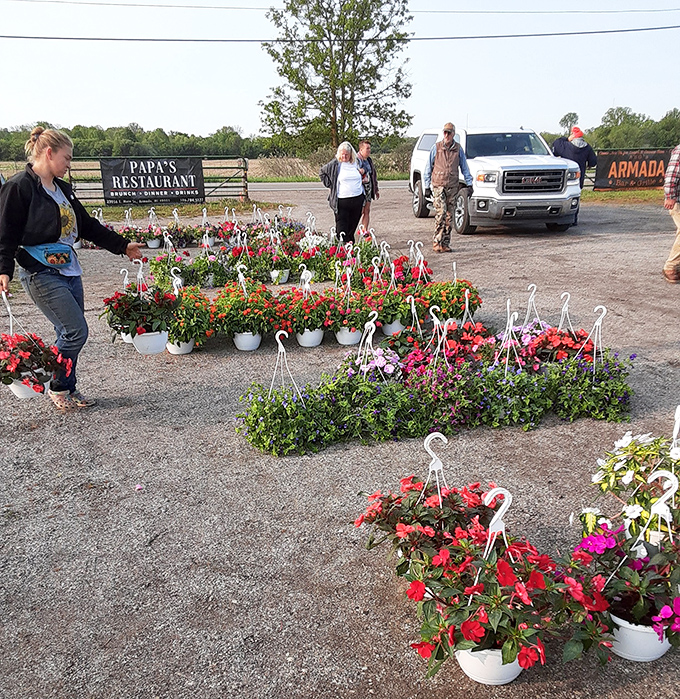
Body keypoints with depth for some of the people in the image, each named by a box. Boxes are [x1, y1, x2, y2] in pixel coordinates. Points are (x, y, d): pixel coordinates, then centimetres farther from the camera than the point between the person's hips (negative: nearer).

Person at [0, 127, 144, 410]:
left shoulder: (62, 188, 15)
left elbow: (87, 225, 22)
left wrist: (123, 246, 23)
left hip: (68, 270, 8)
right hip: (41, 274, -8)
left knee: (70, 334, 10)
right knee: (76, 331, -10)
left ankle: (68, 389, 25)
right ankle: (58, 388, 12)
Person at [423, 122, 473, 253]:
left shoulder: (458, 149, 6)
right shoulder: (436, 147, 1)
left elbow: (464, 168, 13)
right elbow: (428, 168, 5)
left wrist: (469, 184, 5)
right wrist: (426, 187, 0)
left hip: (452, 187, 3)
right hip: (438, 185, -3)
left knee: (449, 215, 3)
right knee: (440, 213, -16)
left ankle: (445, 244, 9)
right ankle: (436, 242, -12)